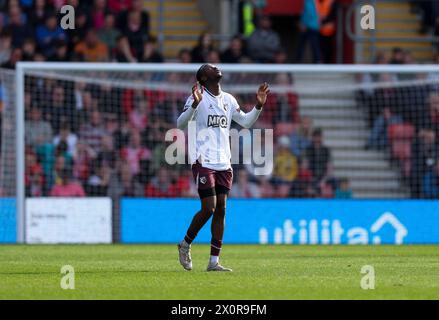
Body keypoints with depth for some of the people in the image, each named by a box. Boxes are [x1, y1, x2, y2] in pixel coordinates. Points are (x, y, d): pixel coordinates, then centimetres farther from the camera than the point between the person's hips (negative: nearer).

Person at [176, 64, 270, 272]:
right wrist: (194, 105, -32)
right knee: (209, 208, -11)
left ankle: (214, 261, 3)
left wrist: (258, 106, 5)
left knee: (221, 210, 1)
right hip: (203, 162, -6)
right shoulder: (198, 98, -6)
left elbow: (246, 122, 21)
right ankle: (185, 245, 12)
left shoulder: (228, 99, 14)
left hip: (224, 164, 6)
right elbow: (181, 124, -17)